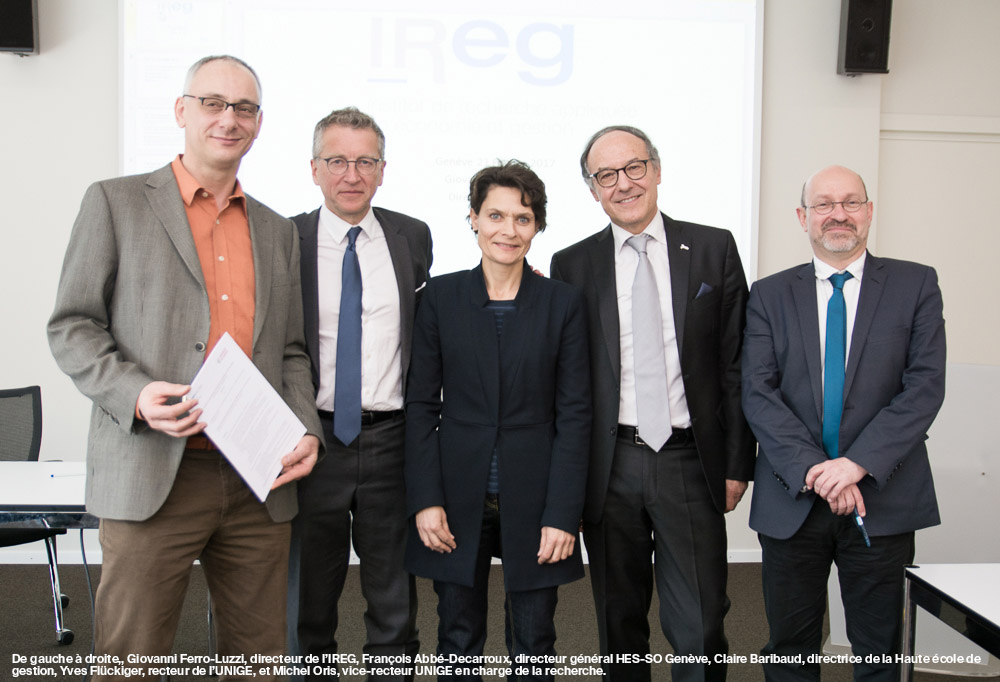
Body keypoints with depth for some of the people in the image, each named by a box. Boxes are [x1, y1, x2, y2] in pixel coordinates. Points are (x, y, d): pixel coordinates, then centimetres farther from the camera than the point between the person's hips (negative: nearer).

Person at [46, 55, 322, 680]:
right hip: (152, 479, -4)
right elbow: (72, 328, 1)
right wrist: (135, 394, -16)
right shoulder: (116, 202, 5)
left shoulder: (278, 230, 17)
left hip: (260, 483, 4)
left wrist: (306, 432, 1)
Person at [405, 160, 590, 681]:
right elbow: (421, 404, 2)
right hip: (457, 499, 1)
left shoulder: (563, 302, 1)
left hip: (533, 500, 0)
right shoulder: (441, 296, 2)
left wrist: (562, 515, -8)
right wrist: (426, 500, -6)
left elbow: (574, 413, -2)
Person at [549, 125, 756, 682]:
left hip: (690, 463, -1)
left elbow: (736, 363, 3)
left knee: (701, 628, 3)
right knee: (619, 626, 13)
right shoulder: (572, 266, 4)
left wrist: (738, 463, 0)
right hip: (608, 468, 1)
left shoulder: (713, 249, 4)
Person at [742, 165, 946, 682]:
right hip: (791, 500, 1)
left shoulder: (915, 285, 4)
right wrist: (812, 470, -16)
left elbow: (926, 385, -6)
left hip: (883, 499, 0)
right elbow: (758, 393, -3)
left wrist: (858, 462, -17)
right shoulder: (769, 295, 6)